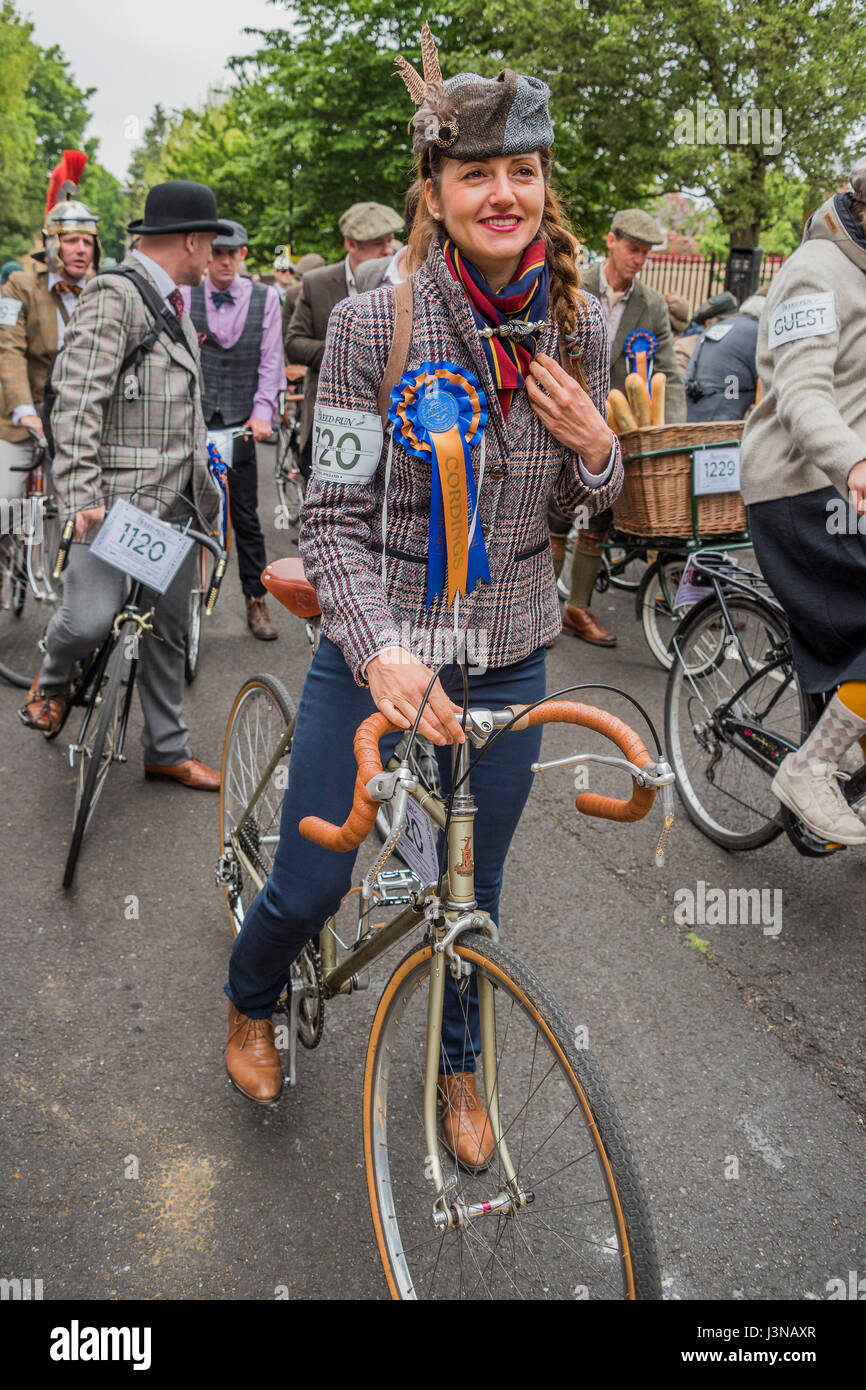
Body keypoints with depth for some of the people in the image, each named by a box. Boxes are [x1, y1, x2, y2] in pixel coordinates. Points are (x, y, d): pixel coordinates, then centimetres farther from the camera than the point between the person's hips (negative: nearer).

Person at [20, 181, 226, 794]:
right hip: (119, 495, -8)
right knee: (91, 619, -18)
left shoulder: (175, 301, 19)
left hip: (178, 497, 9)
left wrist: (202, 476, 25)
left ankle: (167, 749, 25)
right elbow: (76, 398, -19)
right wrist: (81, 495, -26)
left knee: (169, 632, 12)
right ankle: (53, 681, 17)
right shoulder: (113, 293, -11)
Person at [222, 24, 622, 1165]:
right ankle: (251, 1004, 46)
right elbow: (333, 518, -16)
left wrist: (596, 447, -14)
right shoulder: (373, 323, -15)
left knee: (471, 896, 17)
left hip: (507, 666, 3)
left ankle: (457, 1066, 46)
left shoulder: (576, 325, -3)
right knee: (308, 888, 9)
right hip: (376, 658, -3)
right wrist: (381, 651, -33)